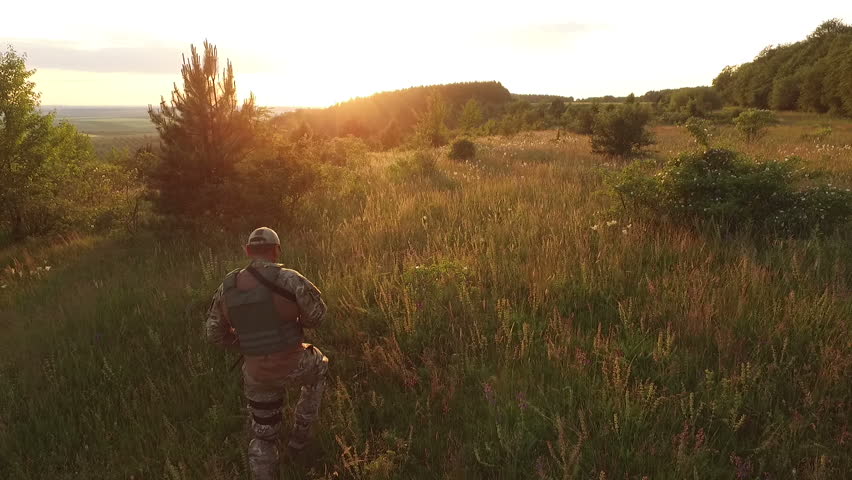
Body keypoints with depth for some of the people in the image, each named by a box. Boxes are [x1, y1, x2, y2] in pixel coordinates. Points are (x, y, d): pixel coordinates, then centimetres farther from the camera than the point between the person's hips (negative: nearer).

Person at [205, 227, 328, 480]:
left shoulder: (228, 286, -2)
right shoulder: (288, 279, -19)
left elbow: (215, 333, 7)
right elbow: (316, 315, -8)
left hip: (257, 374, 4)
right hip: (292, 366, -3)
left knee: (263, 435, 22)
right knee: (318, 366, 33)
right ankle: (300, 433, 37)